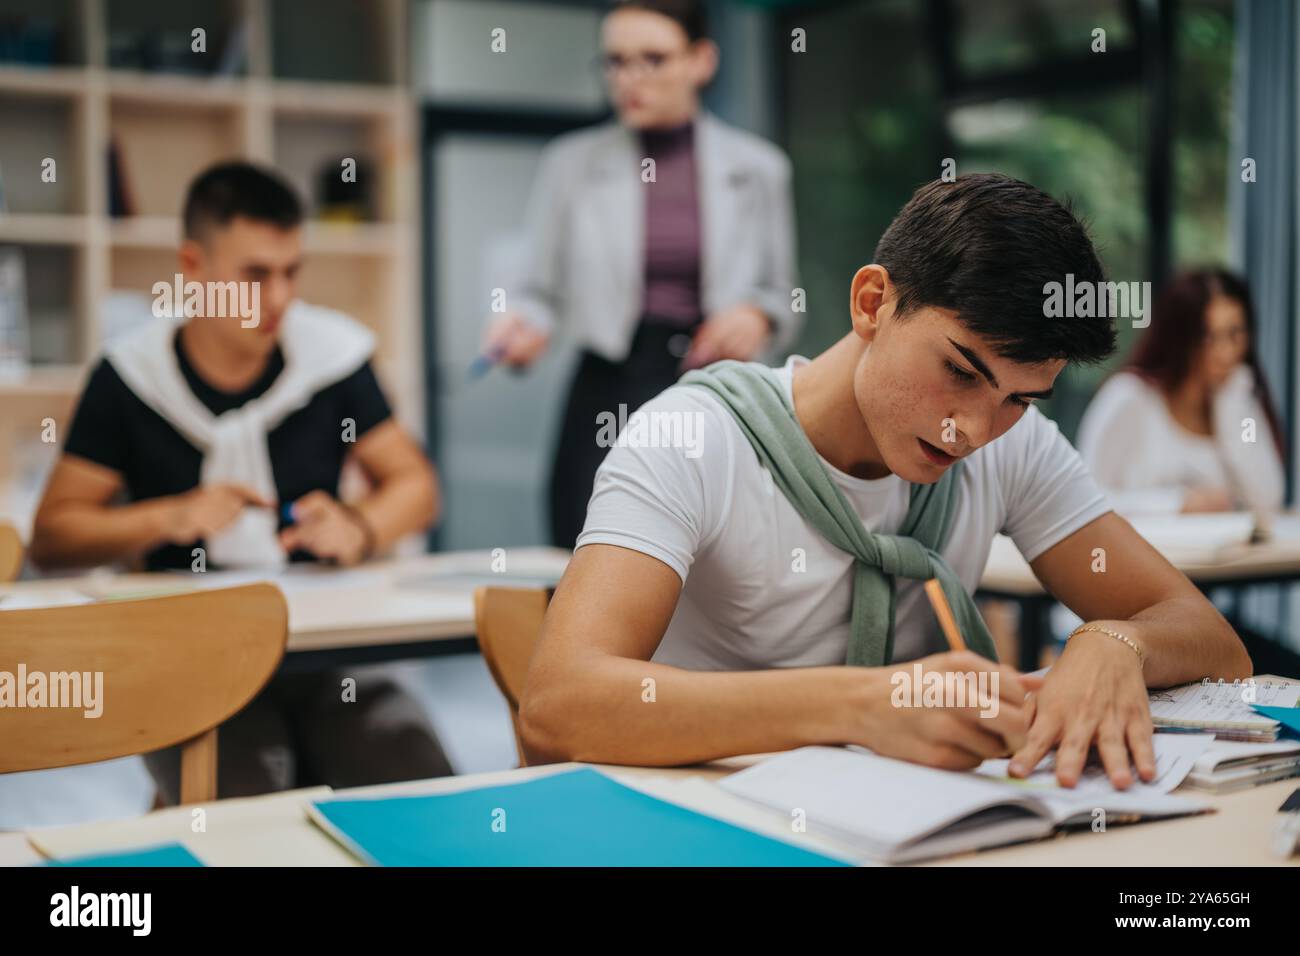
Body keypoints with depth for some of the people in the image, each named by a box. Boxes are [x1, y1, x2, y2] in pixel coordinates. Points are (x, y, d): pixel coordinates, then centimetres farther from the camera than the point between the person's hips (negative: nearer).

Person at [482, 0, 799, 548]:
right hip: (608, 392, 0)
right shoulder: (571, 163, 9)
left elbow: (780, 293, 15)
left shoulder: (757, 168, 10)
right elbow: (541, 287, 10)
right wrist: (523, 325, -11)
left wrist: (757, 316, -6)